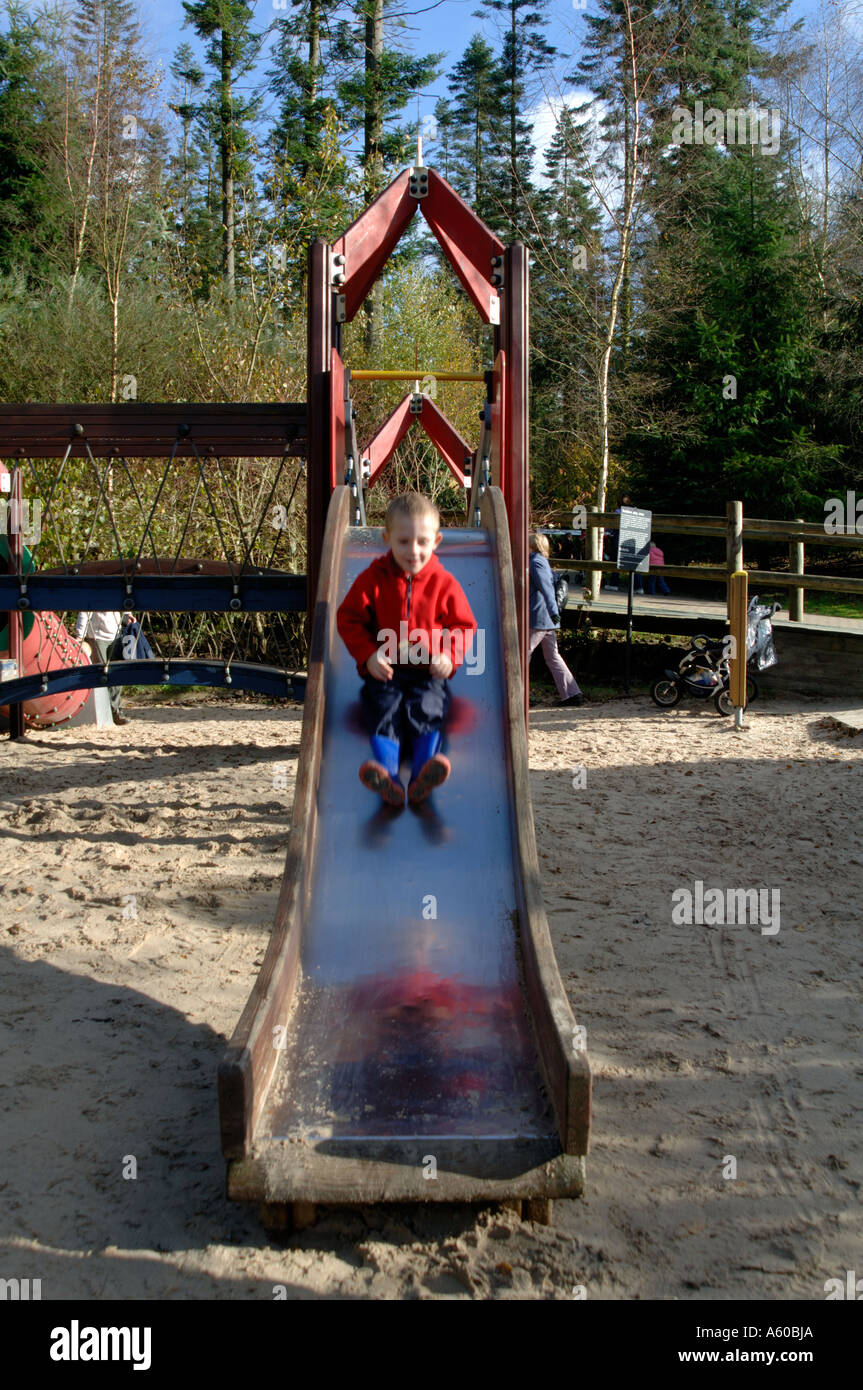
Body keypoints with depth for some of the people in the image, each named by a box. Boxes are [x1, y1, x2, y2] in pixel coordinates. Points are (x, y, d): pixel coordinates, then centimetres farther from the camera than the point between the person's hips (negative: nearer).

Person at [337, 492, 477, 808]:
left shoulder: (444, 583, 7)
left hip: (428, 672, 0)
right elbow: (347, 618, 7)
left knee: (427, 710, -28)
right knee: (384, 711, -26)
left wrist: (450, 655, -9)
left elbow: (463, 625, 12)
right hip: (384, 671, 0)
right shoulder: (373, 579, 6)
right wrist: (367, 654, -9)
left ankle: (422, 777, -48)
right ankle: (388, 778, -48)